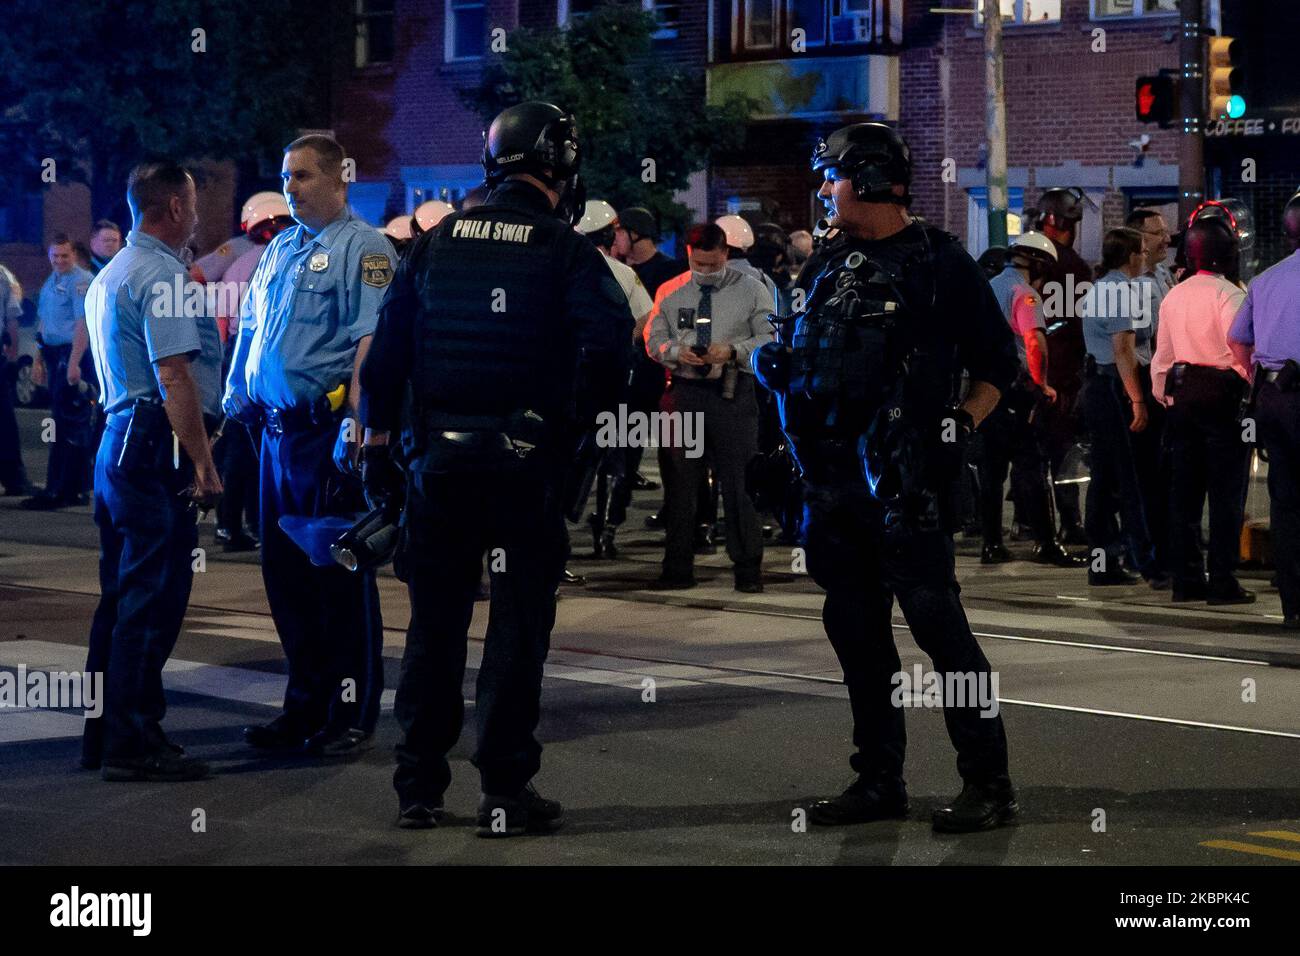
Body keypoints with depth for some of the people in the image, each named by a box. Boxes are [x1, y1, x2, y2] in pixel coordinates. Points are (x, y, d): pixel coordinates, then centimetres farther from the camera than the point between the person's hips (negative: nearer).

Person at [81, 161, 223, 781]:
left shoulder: (109, 276, 20)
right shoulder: (162, 277, -13)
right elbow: (174, 376, -20)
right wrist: (203, 463, -20)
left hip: (117, 441, 11)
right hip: (159, 450, -10)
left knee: (122, 596, 14)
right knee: (153, 598, -9)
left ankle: (104, 734, 18)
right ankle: (133, 744, -9)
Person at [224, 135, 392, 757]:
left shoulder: (363, 249, -8)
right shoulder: (279, 250, 18)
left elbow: (371, 342, -17)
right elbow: (250, 328, 26)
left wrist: (355, 424, -24)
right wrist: (237, 392, 12)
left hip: (328, 431, -8)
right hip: (278, 430, 8)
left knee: (340, 576, -2)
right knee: (285, 571, 11)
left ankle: (352, 714, 6)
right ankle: (305, 707, 21)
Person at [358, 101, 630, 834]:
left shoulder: (436, 244, 7)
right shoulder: (566, 252, -5)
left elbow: (387, 348, 6)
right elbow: (609, 342, -18)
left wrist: (379, 442, 11)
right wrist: (578, 417, -4)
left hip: (440, 461, 4)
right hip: (526, 463, -4)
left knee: (435, 622, 12)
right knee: (518, 623, 3)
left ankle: (420, 787, 16)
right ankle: (506, 792, 2)